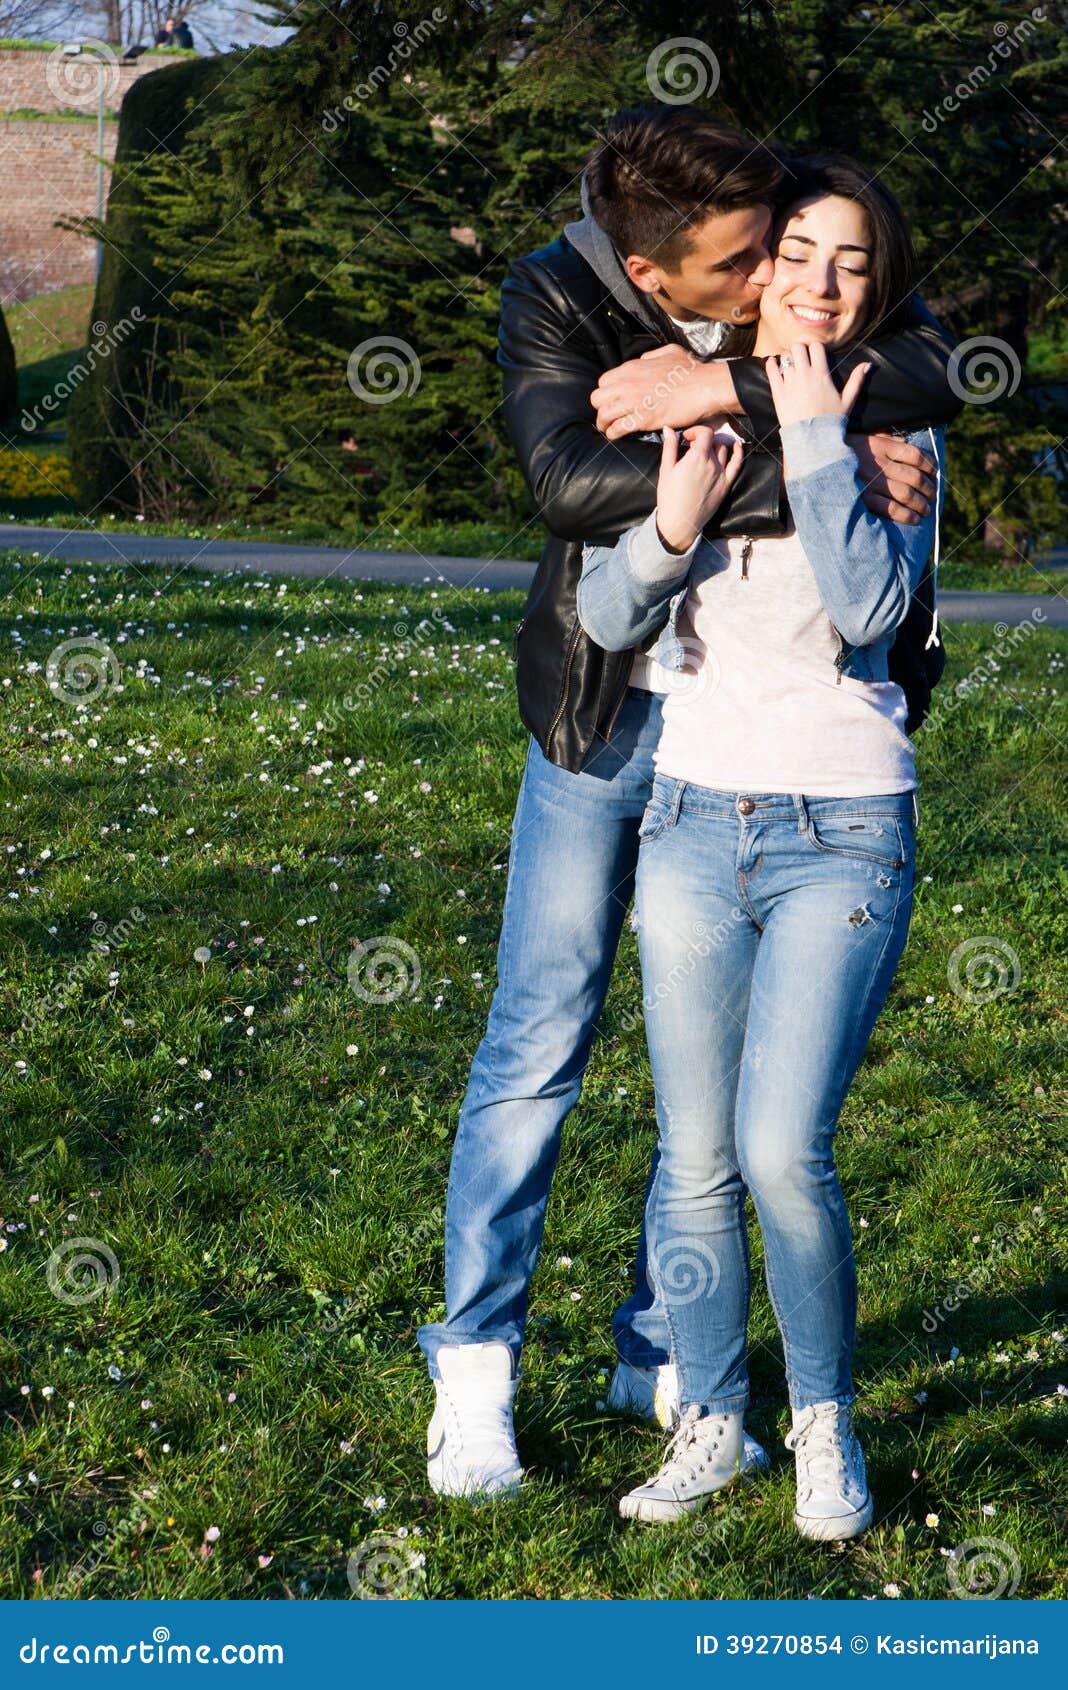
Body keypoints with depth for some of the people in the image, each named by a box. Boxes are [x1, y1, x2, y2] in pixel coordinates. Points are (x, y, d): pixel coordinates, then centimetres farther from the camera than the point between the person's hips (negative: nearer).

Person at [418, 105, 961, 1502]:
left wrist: (720, 390, -32)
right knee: (539, 1045, 0)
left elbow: (929, 374, -24)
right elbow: (570, 481, -31)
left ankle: (666, 1351, 22)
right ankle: (475, 1363, 12)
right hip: (611, 713, -2)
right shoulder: (556, 299, -15)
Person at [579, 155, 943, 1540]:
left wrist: (819, 443, -17)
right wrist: (670, 530, -21)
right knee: (695, 1161, 4)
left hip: (843, 837, -2)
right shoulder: (690, 416, 5)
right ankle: (710, 1425, 20)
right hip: (694, 821, 3)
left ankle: (826, 1424, 9)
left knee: (784, 1150, -13)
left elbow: (870, 606, -17)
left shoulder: (893, 436, 0)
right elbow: (607, 620, -3)